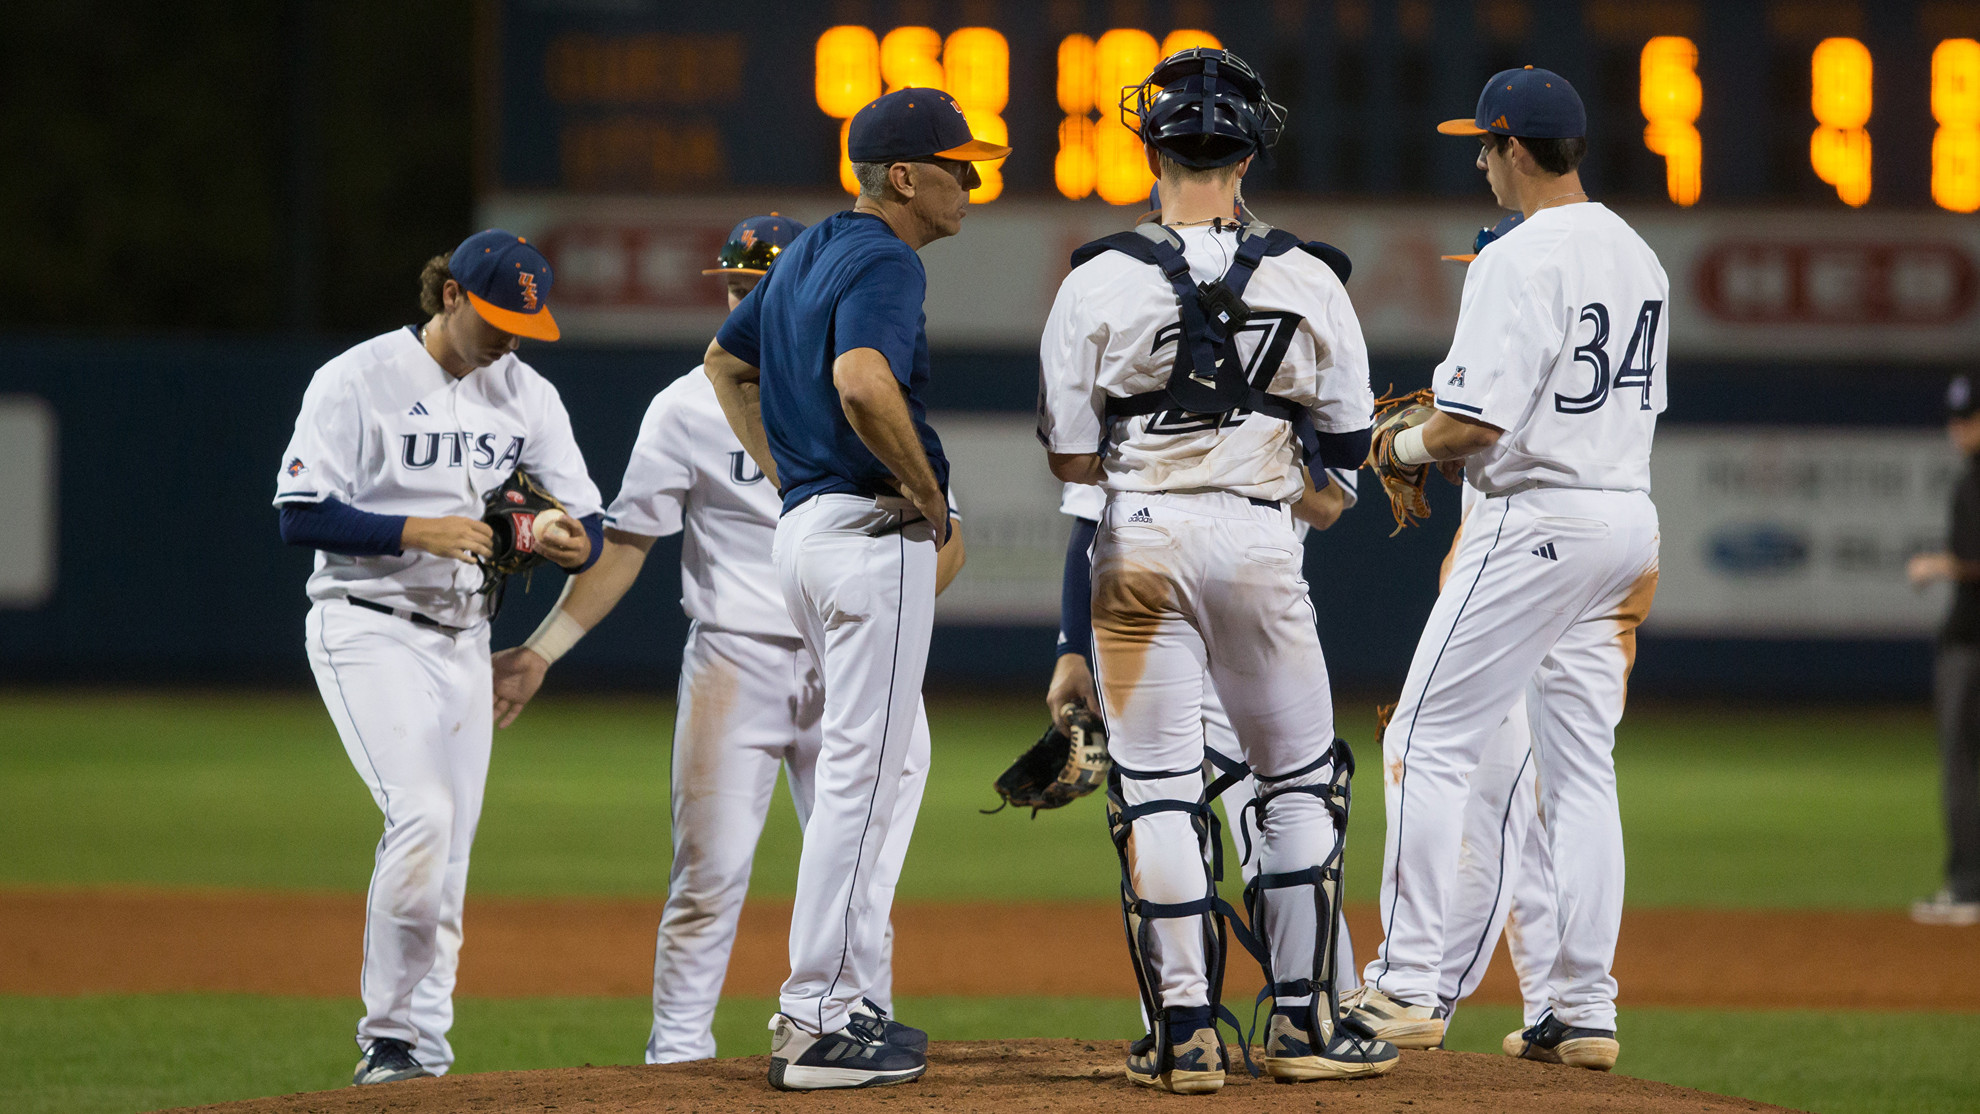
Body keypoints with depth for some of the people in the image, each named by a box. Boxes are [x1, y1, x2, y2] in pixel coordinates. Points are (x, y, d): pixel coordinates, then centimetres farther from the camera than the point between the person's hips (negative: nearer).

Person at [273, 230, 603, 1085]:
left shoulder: (528, 395, 7)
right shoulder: (356, 381, -9)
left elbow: (587, 525, 6)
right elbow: (301, 516, -13)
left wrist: (571, 543, -18)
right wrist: (415, 533, -23)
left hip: (463, 639, 6)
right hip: (368, 629, -6)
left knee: (447, 856, 6)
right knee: (422, 815, -22)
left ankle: (423, 1050, 14)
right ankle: (390, 1040, -14)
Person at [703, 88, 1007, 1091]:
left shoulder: (810, 252, 15)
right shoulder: (885, 262, -15)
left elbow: (726, 360, 28)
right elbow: (863, 383, -32)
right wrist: (927, 493, -19)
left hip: (804, 523, 10)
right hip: (874, 531, -10)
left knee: (863, 767, 18)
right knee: (860, 774, -8)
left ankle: (832, 998, 20)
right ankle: (815, 1027, -9)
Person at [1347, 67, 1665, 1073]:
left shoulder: (1519, 262, -16)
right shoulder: (1638, 256, 13)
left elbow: (1476, 424, -22)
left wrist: (1405, 446, 0)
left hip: (1538, 520, -9)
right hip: (1629, 516, 9)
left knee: (1427, 742, -3)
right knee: (1579, 767, 10)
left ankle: (1408, 983, -6)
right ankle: (1583, 1010, 8)